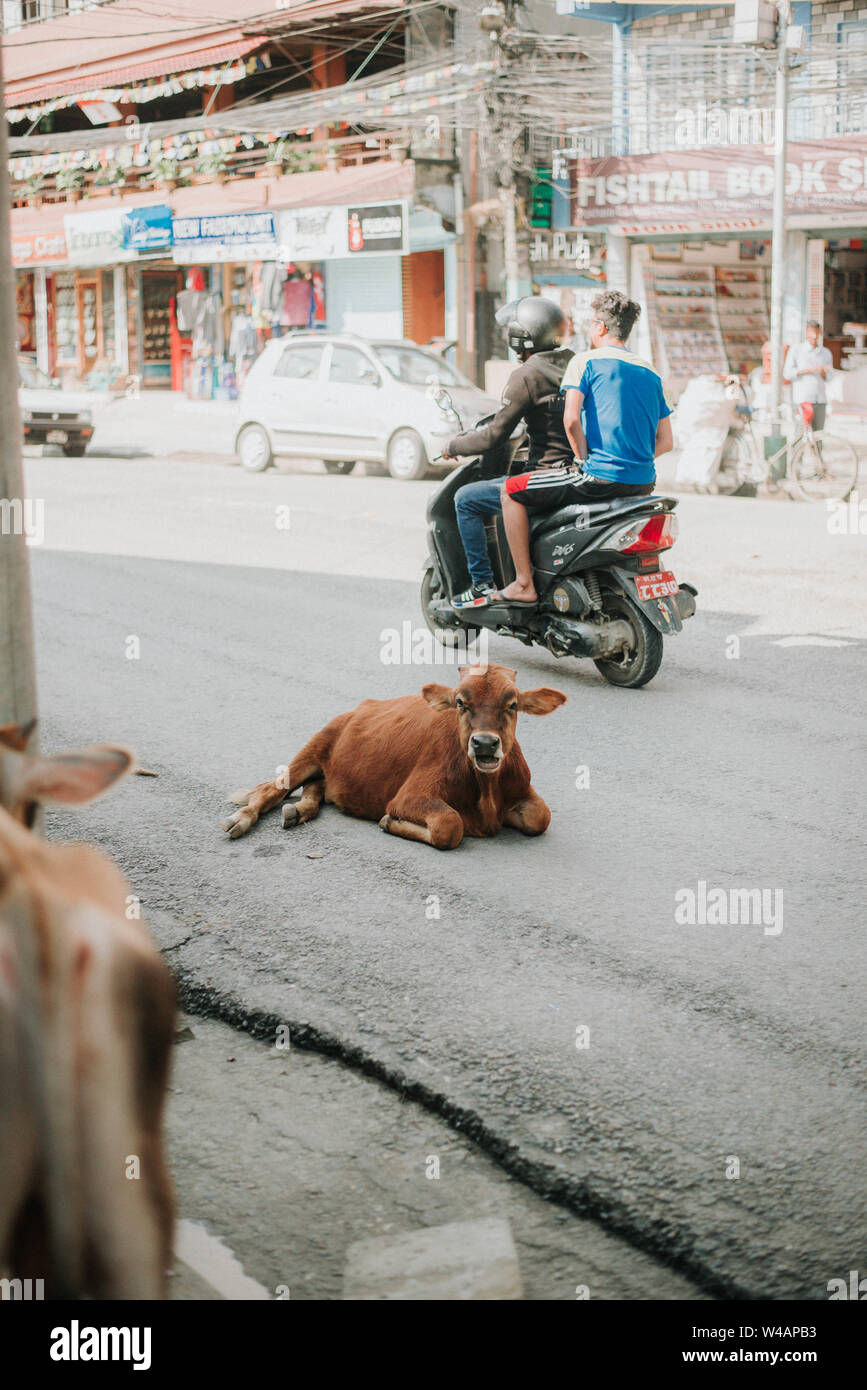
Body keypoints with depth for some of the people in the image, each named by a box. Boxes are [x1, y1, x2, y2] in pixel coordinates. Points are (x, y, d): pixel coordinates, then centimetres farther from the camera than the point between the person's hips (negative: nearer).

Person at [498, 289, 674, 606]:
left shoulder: (586, 361, -2)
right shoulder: (650, 373, 17)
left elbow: (571, 419, -15)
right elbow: (665, 442, 15)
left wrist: (584, 461, -2)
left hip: (599, 476, -7)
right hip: (643, 483, 7)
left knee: (512, 489, 9)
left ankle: (524, 585, 4)